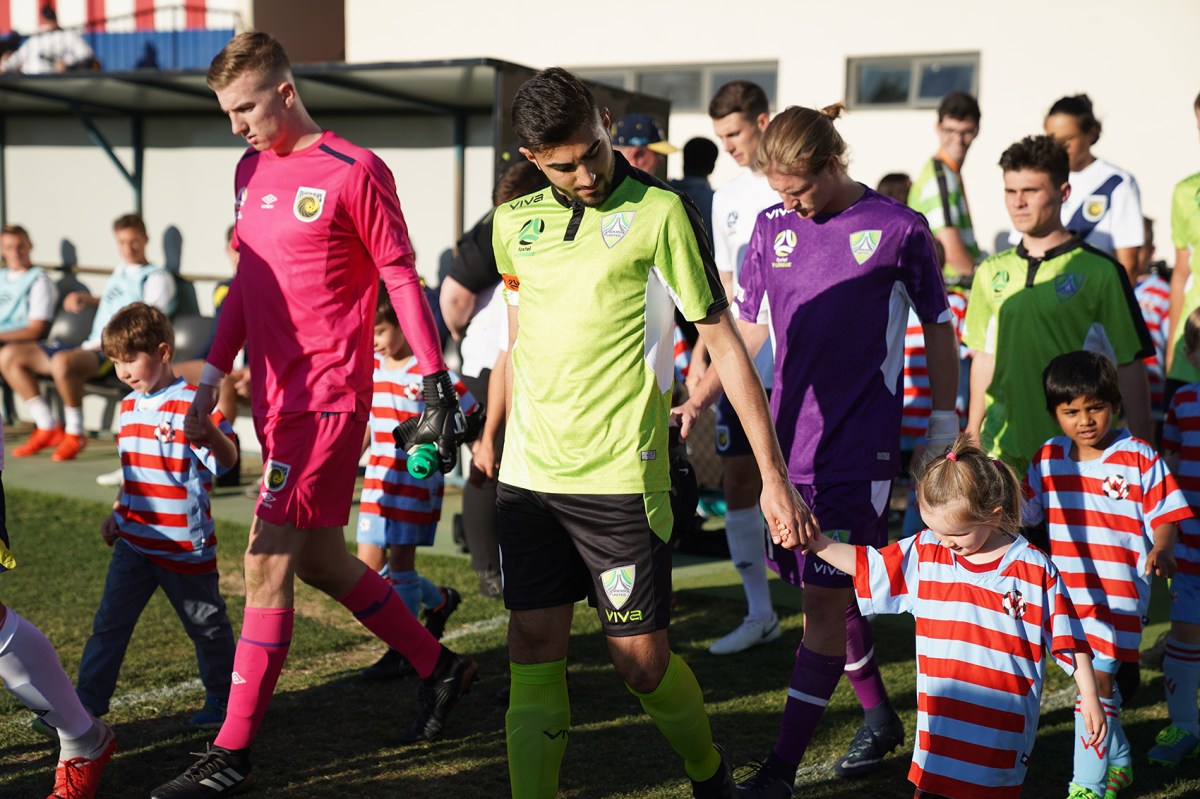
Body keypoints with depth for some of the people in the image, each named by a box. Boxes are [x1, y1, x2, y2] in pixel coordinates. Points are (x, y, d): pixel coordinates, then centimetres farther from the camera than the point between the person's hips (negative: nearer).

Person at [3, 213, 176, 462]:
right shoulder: (119, 271, 22)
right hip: (90, 347, 9)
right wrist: (84, 298, 21)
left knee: (62, 362, -40)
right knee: (9, 356, 4)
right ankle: (48, 428, 4)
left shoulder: (157, 278, -2)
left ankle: (75, 434, -20)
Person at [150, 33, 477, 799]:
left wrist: (438, 381, -10)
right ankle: (441, 668, 33)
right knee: (319, 560, 15)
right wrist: (213, 375, 15)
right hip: (276, 394, 8)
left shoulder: (354, 171, -10)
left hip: (328, 396, -8)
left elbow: (401, 277, -8)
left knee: (267, 563, -7)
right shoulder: (251, 170, 13)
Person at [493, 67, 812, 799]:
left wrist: (774, 475, -8)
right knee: (535, 649, 4)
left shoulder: (659, 212, -8)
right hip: (530, 473, 5)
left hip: (620, 477, -4)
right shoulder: (514, 223, 8)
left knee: (642, 659, 3)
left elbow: (724, 341, -6)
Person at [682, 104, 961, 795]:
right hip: (792, 438, 5)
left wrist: (944, 421, 5)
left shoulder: (898, 229, -4)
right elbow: (748, 329, 14)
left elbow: (939, 328, 5)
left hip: (862, 444, -5)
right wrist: (695, 403, 7)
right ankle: (881, 718, 34)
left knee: (827, 597, -6)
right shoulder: (773, 228, 7)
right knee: (828, 589, 13)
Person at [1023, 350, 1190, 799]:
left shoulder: (1139, 459, -8)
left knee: (1099, 679, -10)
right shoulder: (1048, 459, 4)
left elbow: (1165, 515, -6)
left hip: (1119, 593, -5)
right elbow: (1025, 511, 14)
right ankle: (1118, 763, 37)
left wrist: (1163, 548, -25)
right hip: (1068, 590, 5)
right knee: (1089, 678, 16)